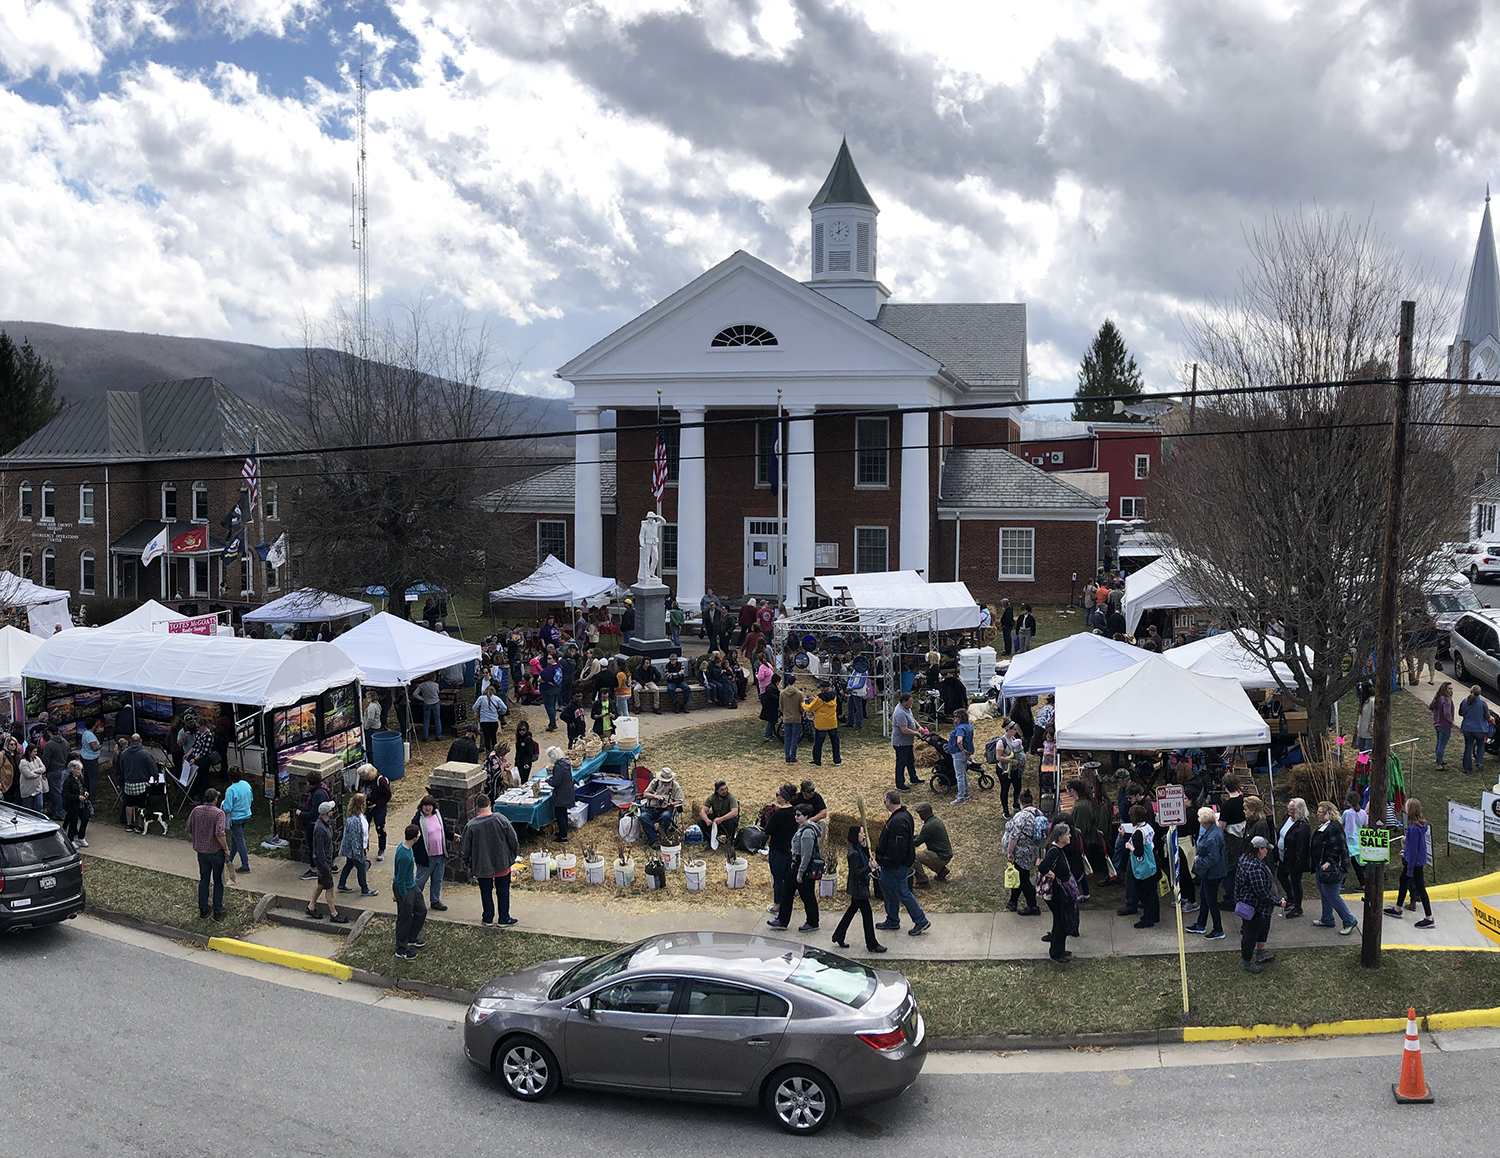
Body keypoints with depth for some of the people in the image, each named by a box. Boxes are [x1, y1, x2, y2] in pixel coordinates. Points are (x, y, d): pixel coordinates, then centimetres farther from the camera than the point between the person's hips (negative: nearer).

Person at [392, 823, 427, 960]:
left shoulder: (404, 845, -5)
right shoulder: (404, 856, -35)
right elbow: (400, 879, -27)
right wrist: (404, 897, -16)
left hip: (412, 886, 9)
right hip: (404, 890, -9)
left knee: (421, 910, 22)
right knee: (404, 920, 9)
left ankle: (411, 938, 42)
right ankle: (401, 950, 27)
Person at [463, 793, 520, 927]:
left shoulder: (471, 826, -16)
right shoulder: (501, 820, -15)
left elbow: (466, 850, -7)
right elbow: (514, 841, -7)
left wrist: (469, 863, 12)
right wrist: (512, 856, 12)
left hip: (482, 867, 0)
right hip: (502, 865, 0)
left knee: (486, 893, 17)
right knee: (503, 892, 15)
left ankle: (488, 919, 28)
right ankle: (504, 918, 24)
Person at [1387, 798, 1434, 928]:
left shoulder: (1414, 828, -29)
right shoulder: (1421, 824, -1)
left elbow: (1413, 850, -23)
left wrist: (1410, 869, -16)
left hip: (1415, 861, -10)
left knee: (1420, 888, 1)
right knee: (1403, 881, 22)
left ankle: (1429, 918, 10)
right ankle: (1397, 909, 36)